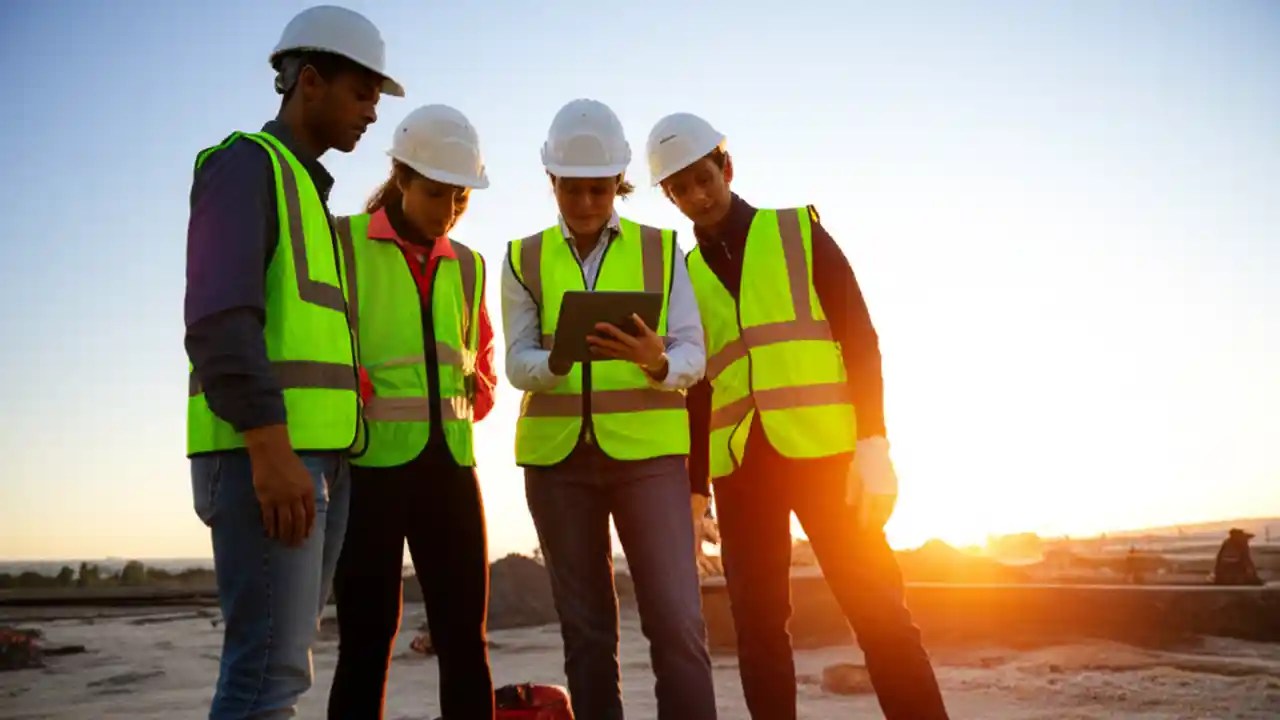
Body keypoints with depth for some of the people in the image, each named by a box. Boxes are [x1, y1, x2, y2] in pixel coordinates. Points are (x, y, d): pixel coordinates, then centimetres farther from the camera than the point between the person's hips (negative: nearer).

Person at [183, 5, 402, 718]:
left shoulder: (309, 196, 26)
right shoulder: (243, 164, -3)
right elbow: (219, 317, -17)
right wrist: (271, 451, -25)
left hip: (317, 456, 9)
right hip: (259, 453, -9)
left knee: (279, 660, 8)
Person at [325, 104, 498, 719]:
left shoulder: (467, 265, 17)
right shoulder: (342, 243, 0)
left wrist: (475, 398, 6)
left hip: (449, 464, 5)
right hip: (370, 463, -4)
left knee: (464, 636, 4)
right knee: (367, 637, 1)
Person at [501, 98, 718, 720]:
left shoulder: (660, 249, 5)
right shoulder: (524, 259, 8)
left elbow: (692, 356, -1)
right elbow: (517, 363, 0)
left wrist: (655, 361, -24)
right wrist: (557, 362, -23)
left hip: (647, 450, -1)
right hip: (557, 456, 2)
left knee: (677, 620, -9)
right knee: (584, 625, 7)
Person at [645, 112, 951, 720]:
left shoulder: (800, 233, 6)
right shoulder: (686, 276, 14)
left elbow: (860, 338, -1)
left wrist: (873, 443, -11)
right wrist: (693, 490, 12)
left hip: (822, 450, -3)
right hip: (738, 464, 3)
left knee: (878, 611, -4)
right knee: (759, 625, 4)